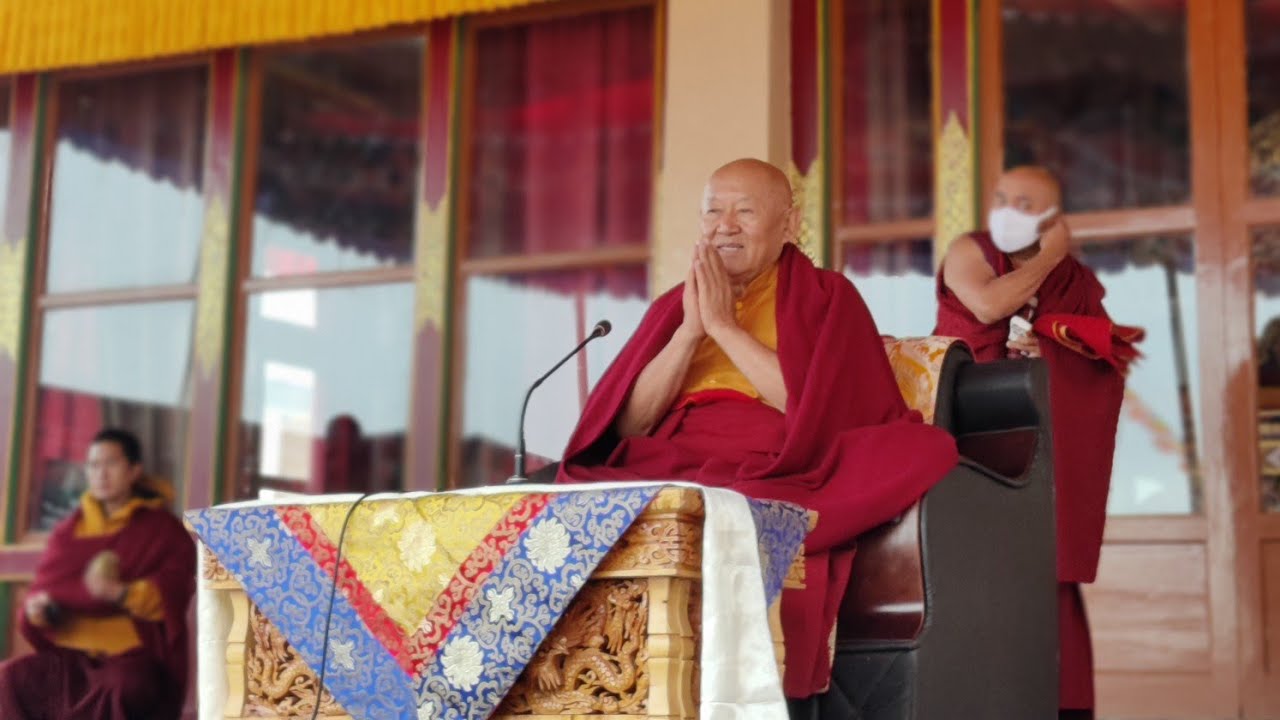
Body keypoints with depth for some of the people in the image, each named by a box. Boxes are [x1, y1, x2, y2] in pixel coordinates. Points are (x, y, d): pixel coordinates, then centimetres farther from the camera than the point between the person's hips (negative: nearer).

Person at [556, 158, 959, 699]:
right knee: (581, 496, -31)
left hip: (781, 477, -1)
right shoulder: (674, 305, 20)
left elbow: (815, 407, -7)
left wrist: (725, 325, -3)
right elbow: (630, 423, 7)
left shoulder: (826, 296, 11)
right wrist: (691, 329, -2)